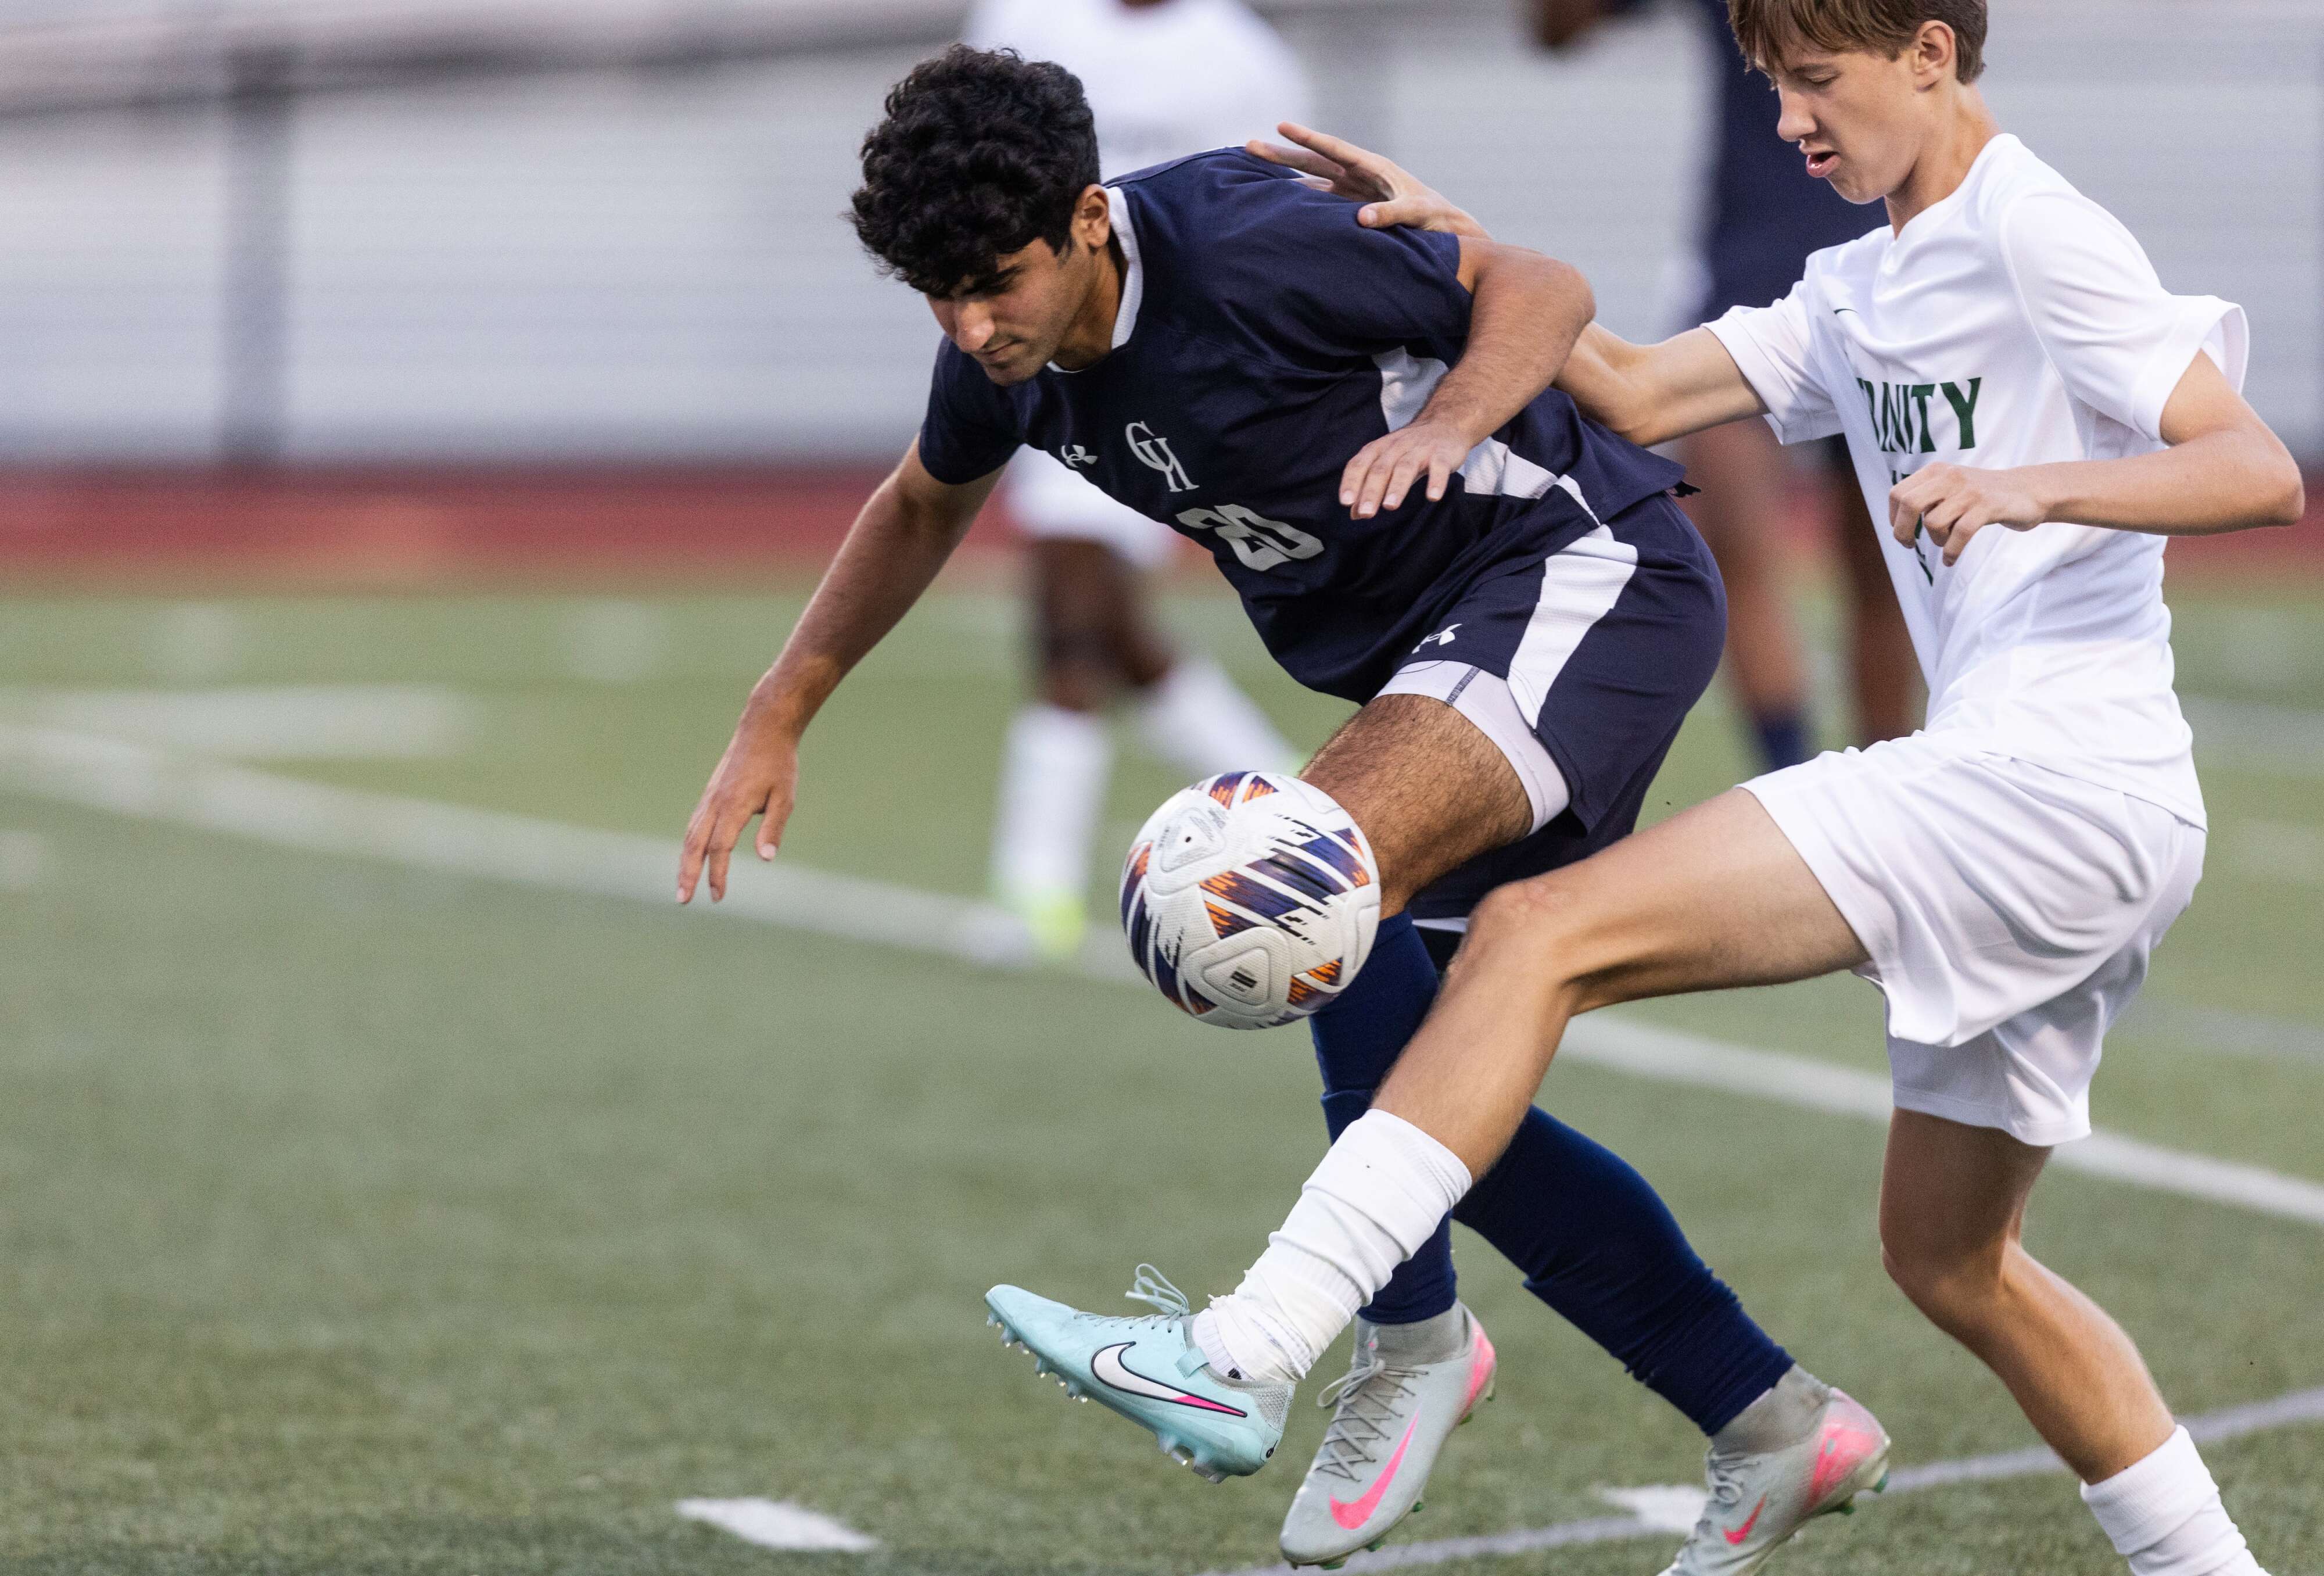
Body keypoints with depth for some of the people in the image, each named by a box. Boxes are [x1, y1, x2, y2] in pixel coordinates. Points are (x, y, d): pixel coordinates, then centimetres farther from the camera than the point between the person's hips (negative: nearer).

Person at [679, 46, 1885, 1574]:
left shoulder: (1249, 248, -25)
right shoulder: (1006, 355, -2)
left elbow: (1540, 290, -14)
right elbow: (923, 508, 21)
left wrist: (1445, 424, -33)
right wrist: (777, 716, 16)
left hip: (1587, 576, -9)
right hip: (1428, 658, 9)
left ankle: (1410, 1337, -26)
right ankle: (1779, 1421, 16)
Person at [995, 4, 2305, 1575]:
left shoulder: (2037, 235, -5)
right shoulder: (1860, 291, 23)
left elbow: (2261, 473, -13)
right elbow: (1639, 394, 22)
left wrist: (2034, 485, -27)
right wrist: (1460, 244, 13)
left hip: (2055, 772, -10)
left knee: (1543, 930, -17)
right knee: (1949, 1253, 21)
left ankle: (1242, 1355, -24)